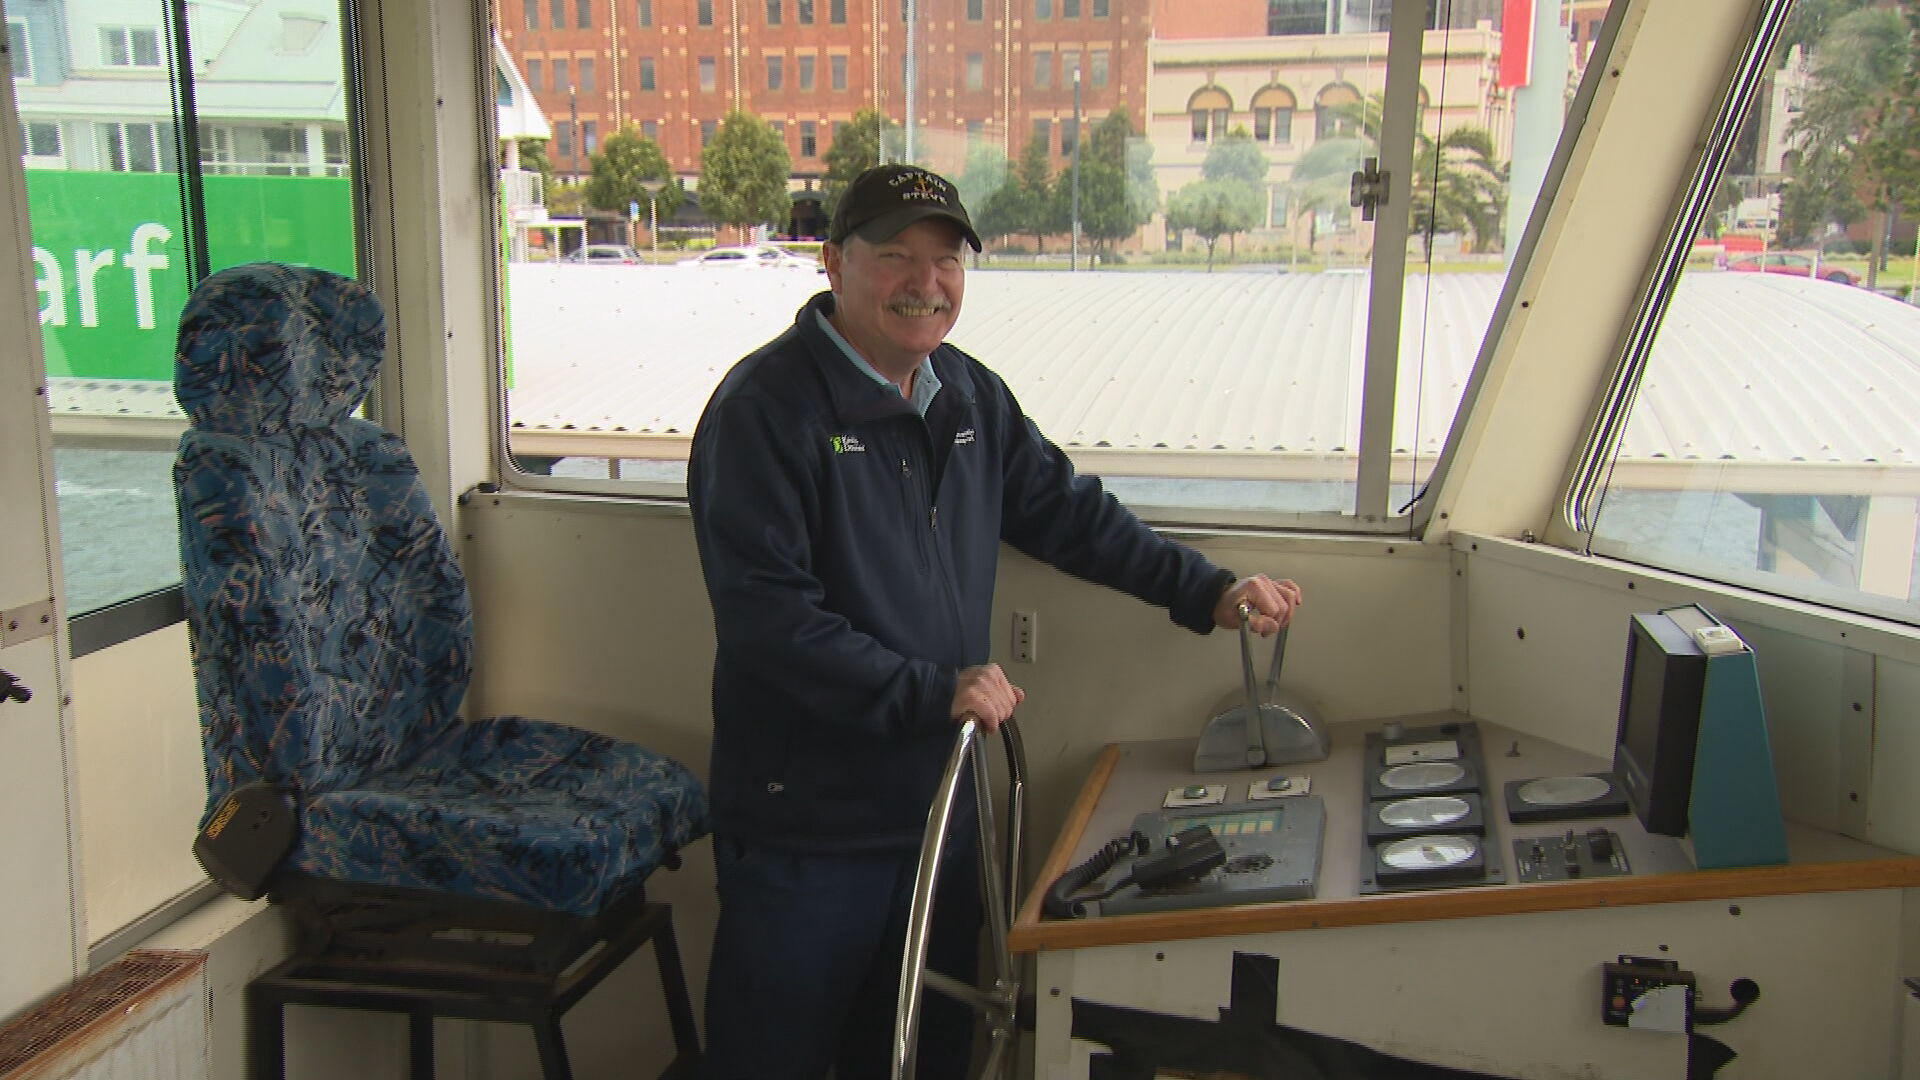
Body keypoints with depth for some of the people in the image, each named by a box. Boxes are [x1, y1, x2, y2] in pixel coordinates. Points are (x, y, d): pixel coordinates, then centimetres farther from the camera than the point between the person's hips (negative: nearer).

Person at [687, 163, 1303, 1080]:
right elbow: (764, 616, -22)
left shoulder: (971, 395, 7)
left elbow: (1068, 513, 16)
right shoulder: (766, 406, -16)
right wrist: (934, 691, -23)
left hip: (940, 800, 7)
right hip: (806, 824, -6)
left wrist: (1208, 592, 8)